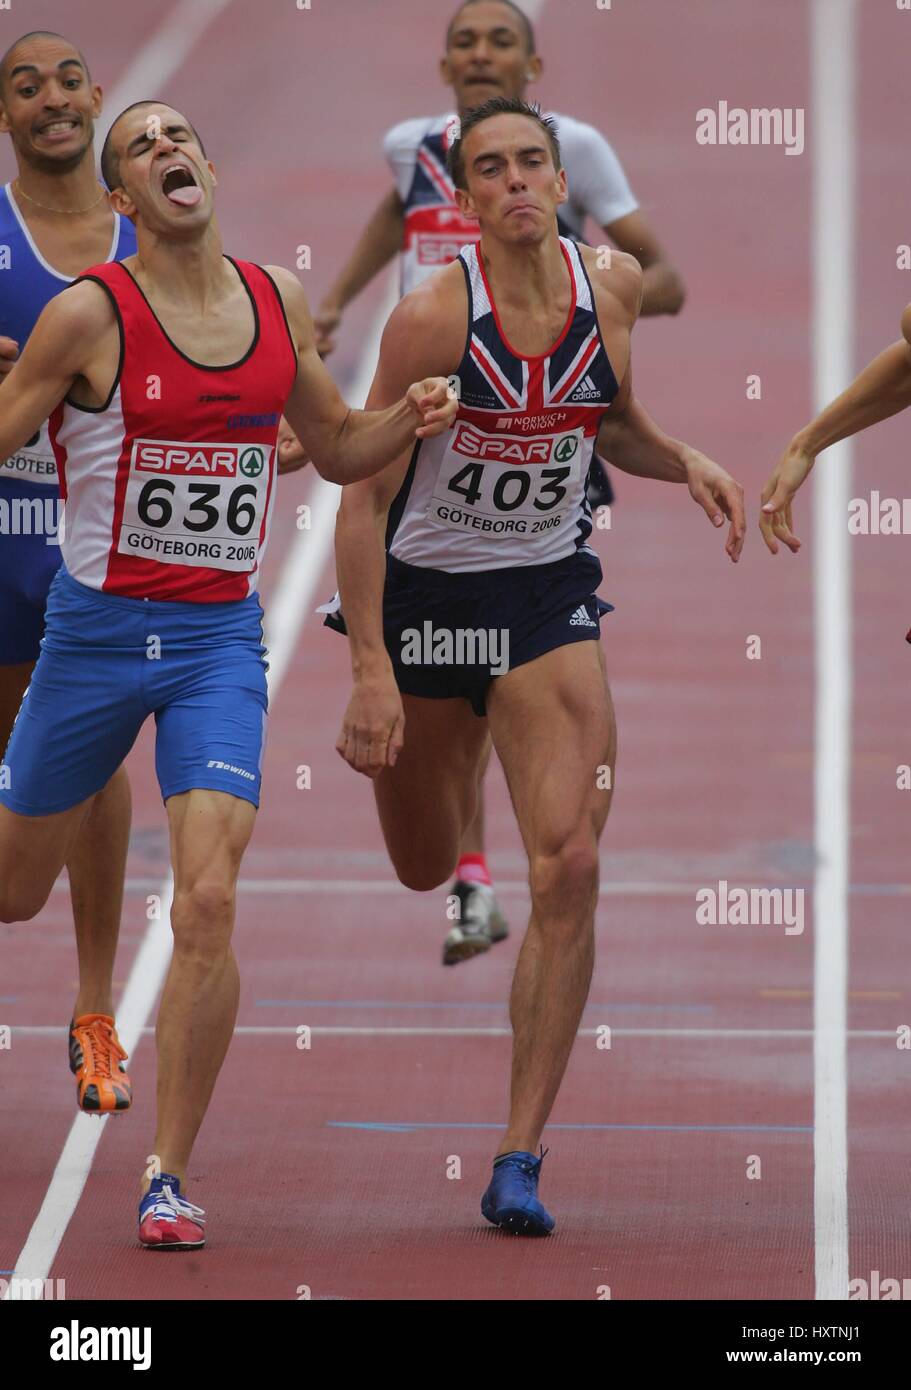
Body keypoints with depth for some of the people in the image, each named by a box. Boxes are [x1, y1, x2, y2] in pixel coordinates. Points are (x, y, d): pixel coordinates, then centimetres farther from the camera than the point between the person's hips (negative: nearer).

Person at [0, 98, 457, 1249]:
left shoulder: (275, 300, 4)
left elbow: (336, 450, 17)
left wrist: (409, 421, -2)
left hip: (222, 637, 2)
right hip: (99, 628, -2)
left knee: (207, 905, -14)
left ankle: (168, 1176, -5)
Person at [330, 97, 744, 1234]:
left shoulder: (611, 288, -6)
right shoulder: (435, 314, -20)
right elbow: (365, 495, -17)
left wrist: (687, 464, -6)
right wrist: (372, 670, -22)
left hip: (549, 594, 2)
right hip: (427, 588, -2)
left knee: (569, 871, -15)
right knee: (426, 871, 18)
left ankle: (520, 1159, -10)